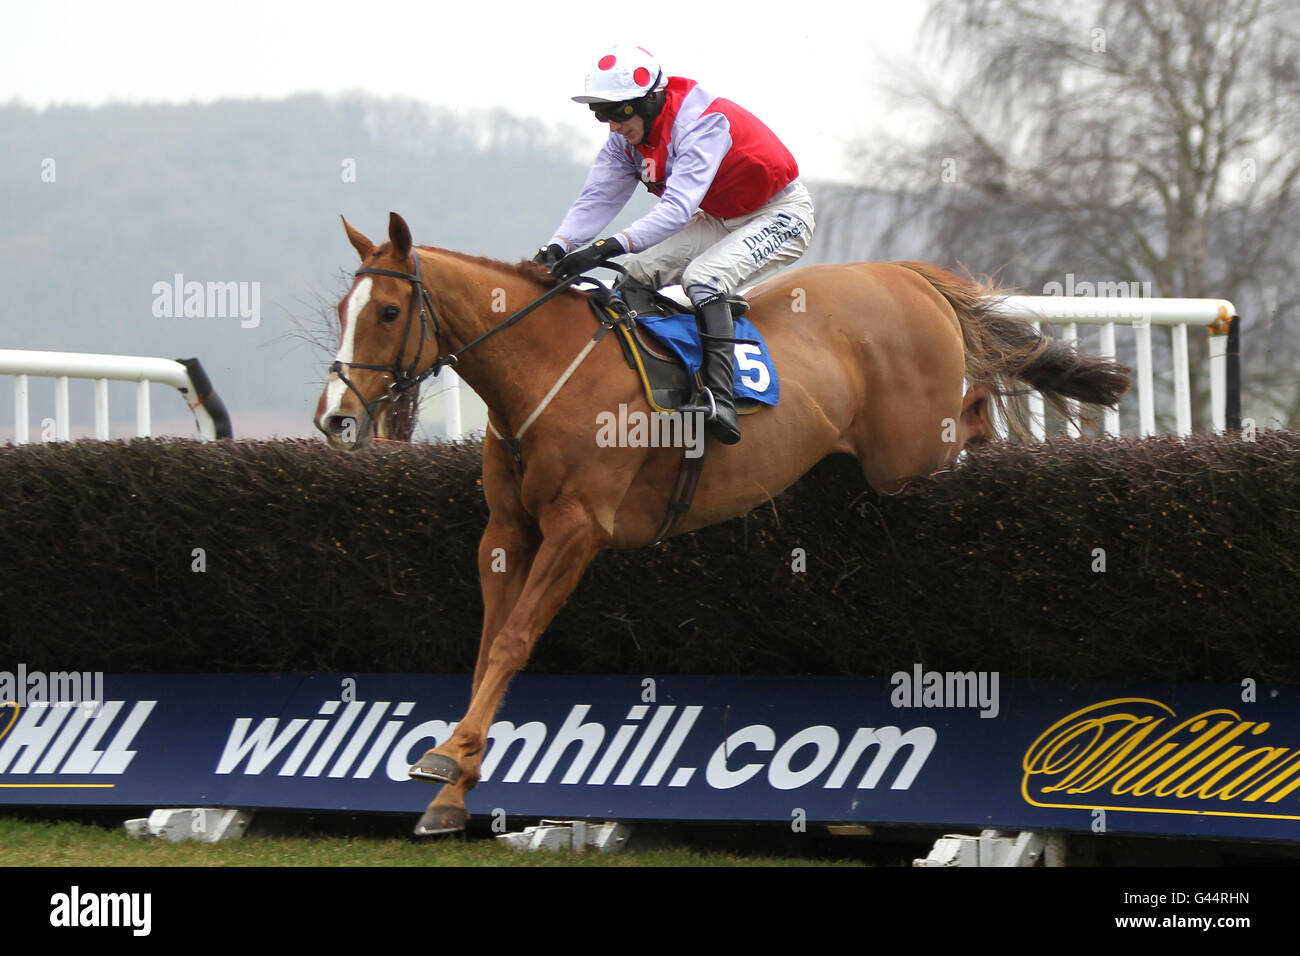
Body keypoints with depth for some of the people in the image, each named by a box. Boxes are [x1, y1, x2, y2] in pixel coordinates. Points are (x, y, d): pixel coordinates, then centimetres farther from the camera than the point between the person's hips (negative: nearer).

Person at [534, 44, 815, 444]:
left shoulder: (702, 123, -32)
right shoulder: (626, 136, -7)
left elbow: (679, 206, -43)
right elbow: (597, 198, -11)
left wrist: (612, 245, -54)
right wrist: (558, 246, -31)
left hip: (781, 215, -9)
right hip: (719, 220, 9)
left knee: (703, 276, -32)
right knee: (634, 271, -9)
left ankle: (719, 396, -39)